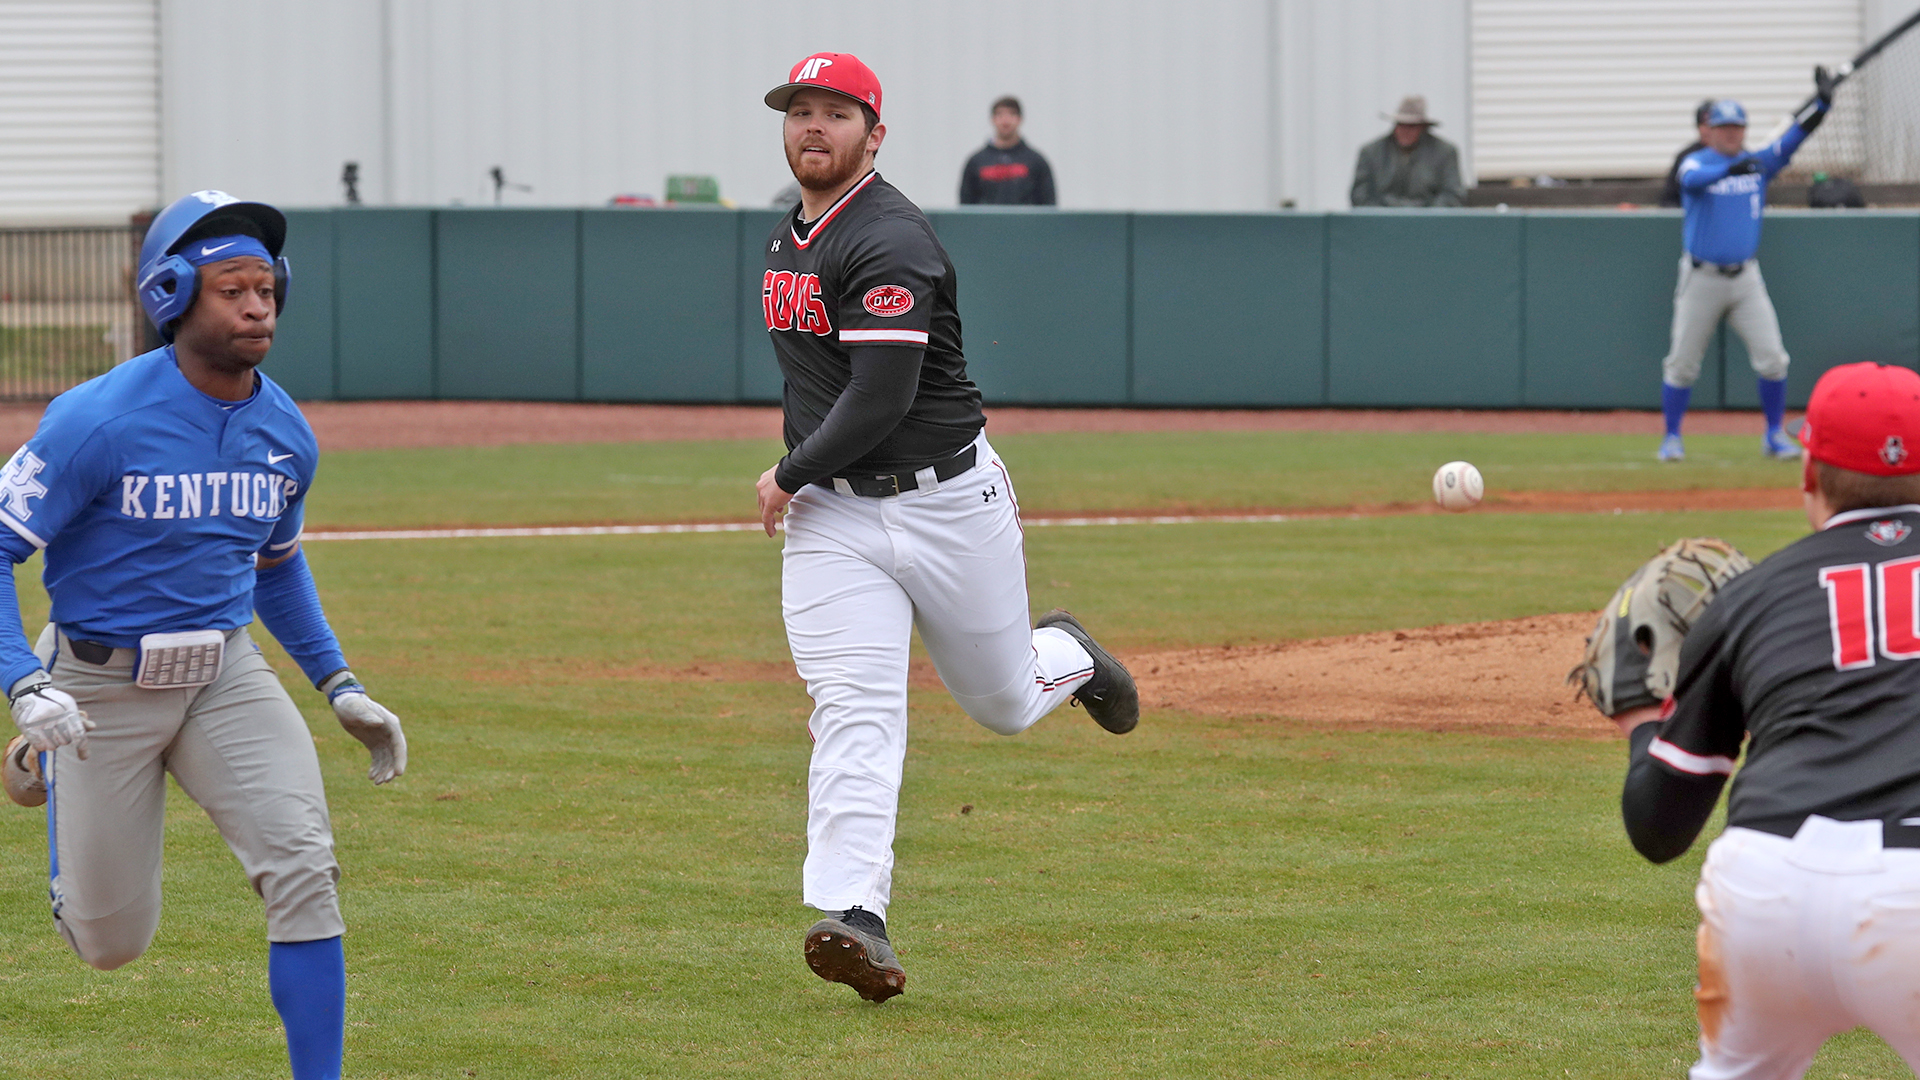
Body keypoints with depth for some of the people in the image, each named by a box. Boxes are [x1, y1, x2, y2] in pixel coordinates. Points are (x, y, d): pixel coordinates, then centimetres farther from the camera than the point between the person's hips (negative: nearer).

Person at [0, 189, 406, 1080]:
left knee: (302, 866, -18)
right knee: (110, 940, 8)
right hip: (100, 687, -4)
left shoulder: (287, 435, -1)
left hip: (226, 675, 4)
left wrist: (338, 685, 10)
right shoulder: (99, 421, -20)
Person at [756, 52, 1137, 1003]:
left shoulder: (890, 240, -19)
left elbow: (880, 401, -25)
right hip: (829, 520, 6)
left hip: (945, 496, -6)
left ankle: (1067, 656, 48)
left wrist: (787, 477, -13)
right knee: (855, 714, -13)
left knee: (1005, 702, 12)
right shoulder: (790, 238, 11)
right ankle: (852, 917, -25)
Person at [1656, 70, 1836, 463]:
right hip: (1701, 279, -3)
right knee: (1682, 363, 1)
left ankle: (1774, 435, 7)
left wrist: (1822, 102, -19)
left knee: (1771, 357, -6)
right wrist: (1730, 169, -47)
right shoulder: (1696, 163, -4)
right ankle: (1672, 438, 14)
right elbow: (1692, 179, -27)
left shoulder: (1758, 163, 7)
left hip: (1745, 279, 3)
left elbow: (1794, 137, -4)